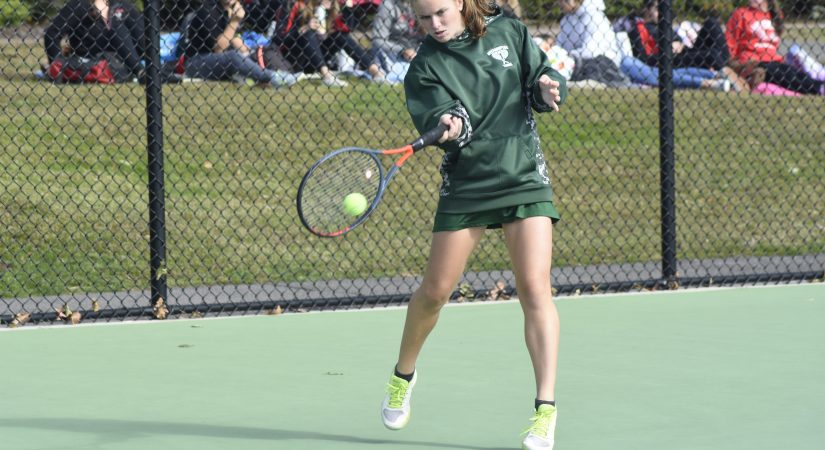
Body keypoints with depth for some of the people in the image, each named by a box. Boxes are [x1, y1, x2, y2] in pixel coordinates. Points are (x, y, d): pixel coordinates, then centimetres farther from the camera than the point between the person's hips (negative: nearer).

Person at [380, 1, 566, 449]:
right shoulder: (425, 68, -5)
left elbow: (542, 80, 9)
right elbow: (441, 122, -18)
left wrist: (547, 88, -13)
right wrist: (451, 126, -40)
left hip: (524, 178, 0)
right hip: (464, 186, 0)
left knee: (534, 289, -12)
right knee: (435, 290, 6)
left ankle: (546, 410, -11)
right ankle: (403, 375, 35)